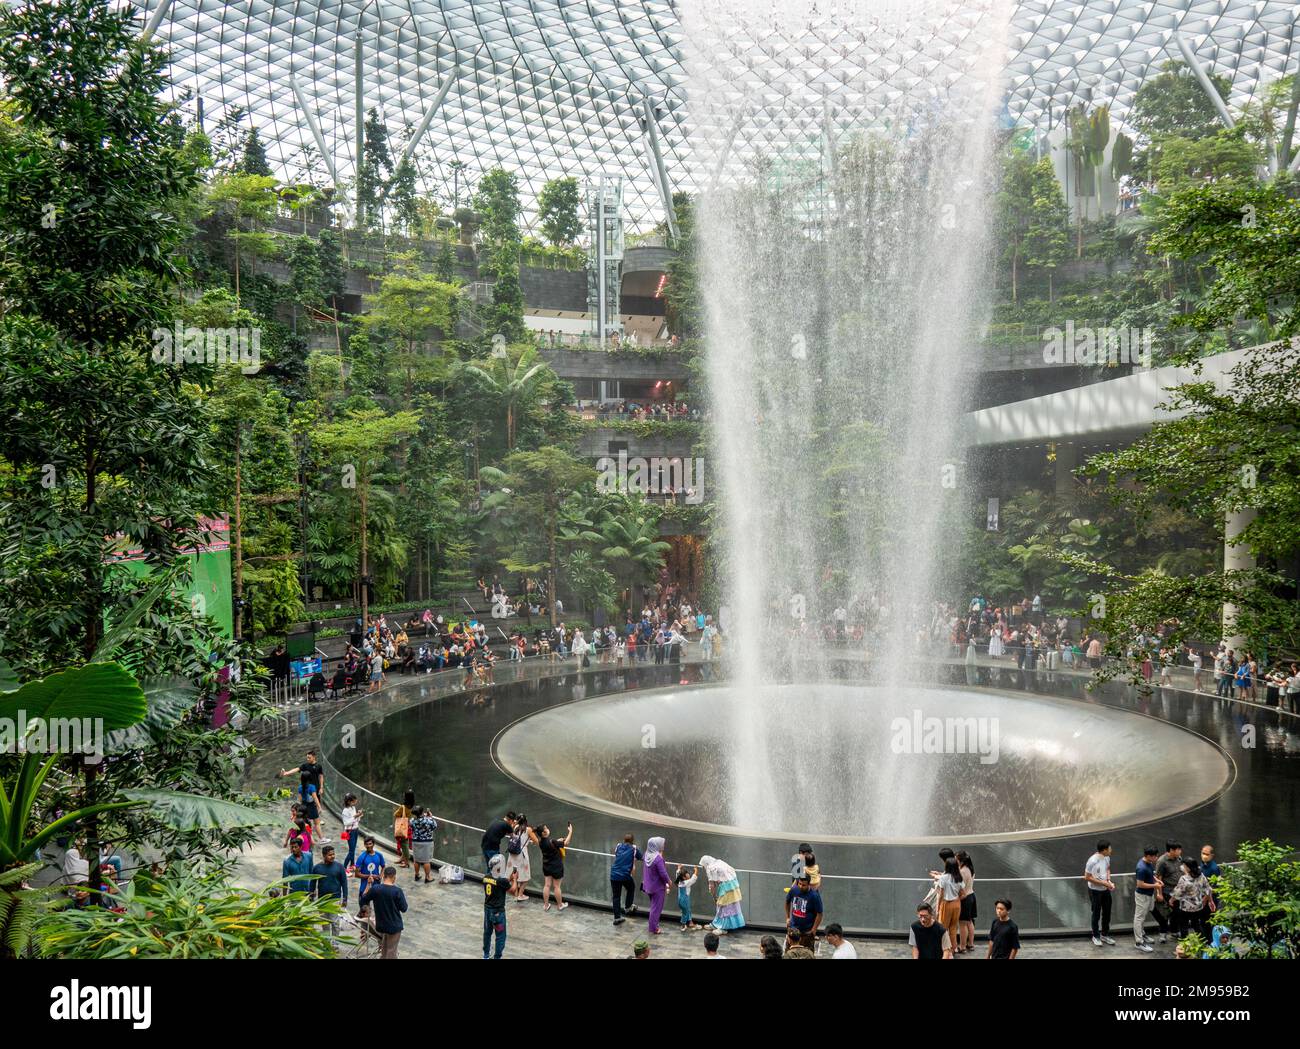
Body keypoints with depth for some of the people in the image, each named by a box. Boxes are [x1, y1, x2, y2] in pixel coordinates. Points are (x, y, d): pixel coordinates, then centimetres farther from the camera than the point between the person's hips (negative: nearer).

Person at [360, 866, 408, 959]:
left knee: (383, 951, 21)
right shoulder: (397, 891, -19)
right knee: (391, 953, 9)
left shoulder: (374, 889, -11)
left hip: (380, 926, 3)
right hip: (394, 927, -3)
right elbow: (404, 909, -10)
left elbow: (363, 901, 5)